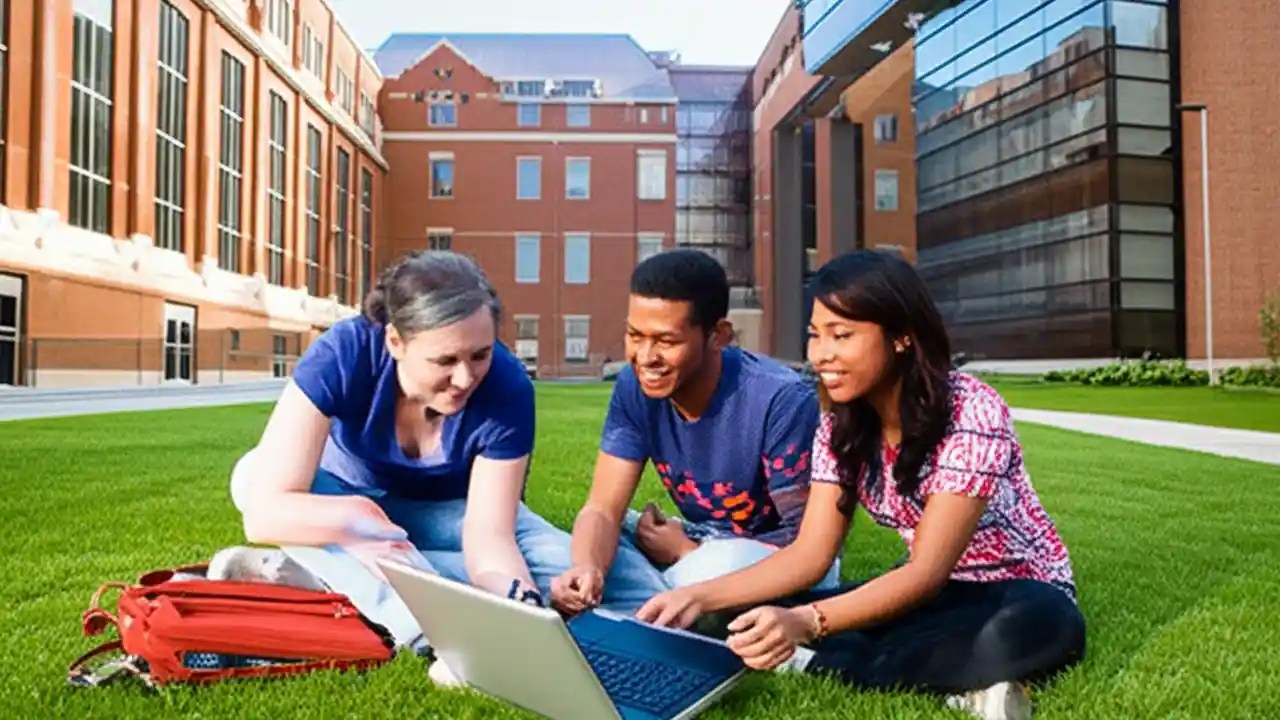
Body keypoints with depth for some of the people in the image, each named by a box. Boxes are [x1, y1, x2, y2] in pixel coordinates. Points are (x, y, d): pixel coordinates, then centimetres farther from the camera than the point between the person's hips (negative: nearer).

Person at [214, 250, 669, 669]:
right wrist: (370, 523, -45)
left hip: (443, 512, 1)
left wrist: (524, 601, -47)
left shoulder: (507, 389, -29)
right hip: (348, 499, 0)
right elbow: (266, 511, -36)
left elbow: (488, 534, -28)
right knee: (254, 475, -33)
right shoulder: (344, 355, -32)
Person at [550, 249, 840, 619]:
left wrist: (688, 554, -16)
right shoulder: (634, 387, -13)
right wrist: (587, 567, -38)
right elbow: (603, 509, -14)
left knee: (716, 570, -35)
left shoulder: (781, 399, -29)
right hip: (702, 544, 5)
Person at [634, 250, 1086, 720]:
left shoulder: (971, 413, -24)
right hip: (935, 594, 5)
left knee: (1047, 622, -41)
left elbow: (927, 570, -30)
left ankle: (815, 664, -31)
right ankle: (957, 682, -22)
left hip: (1020, 596, -4)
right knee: (762, 615, -15)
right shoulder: (842, 426, -6)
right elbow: (810, 553, -9)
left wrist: (805, 622, -44)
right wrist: (700, 595, -23)